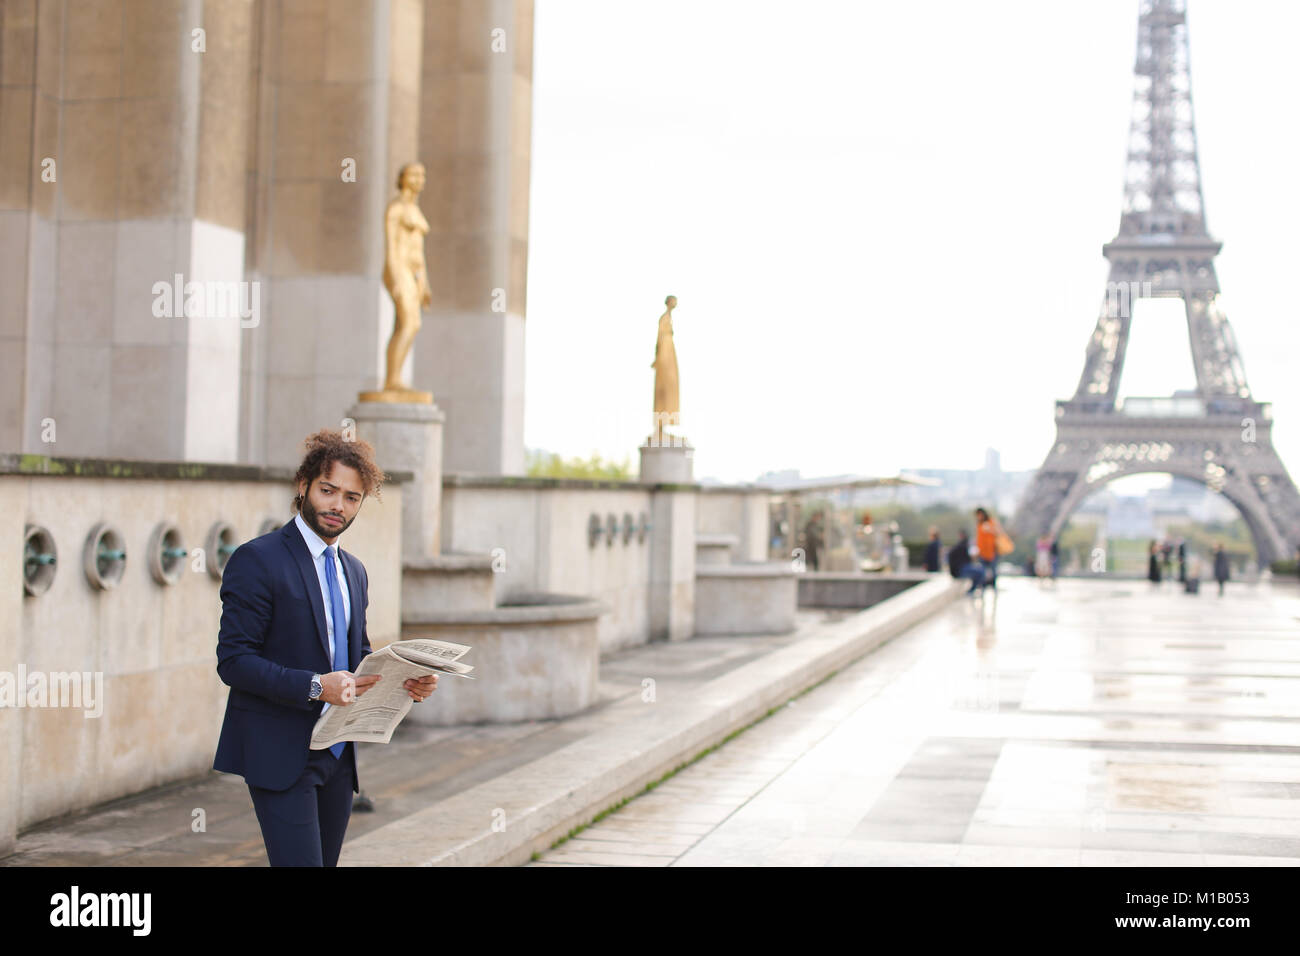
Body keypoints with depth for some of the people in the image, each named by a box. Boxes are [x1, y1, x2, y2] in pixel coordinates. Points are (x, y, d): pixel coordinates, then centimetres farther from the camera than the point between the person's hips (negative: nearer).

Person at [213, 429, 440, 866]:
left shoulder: (354, 571, 15)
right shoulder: (257, 560, -9)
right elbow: (233, 660, -14)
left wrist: (405, 681, 1)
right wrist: (314, 686, -25)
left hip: (337, 756, 8)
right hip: (280, 756, -7)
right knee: (300, 861, -16)